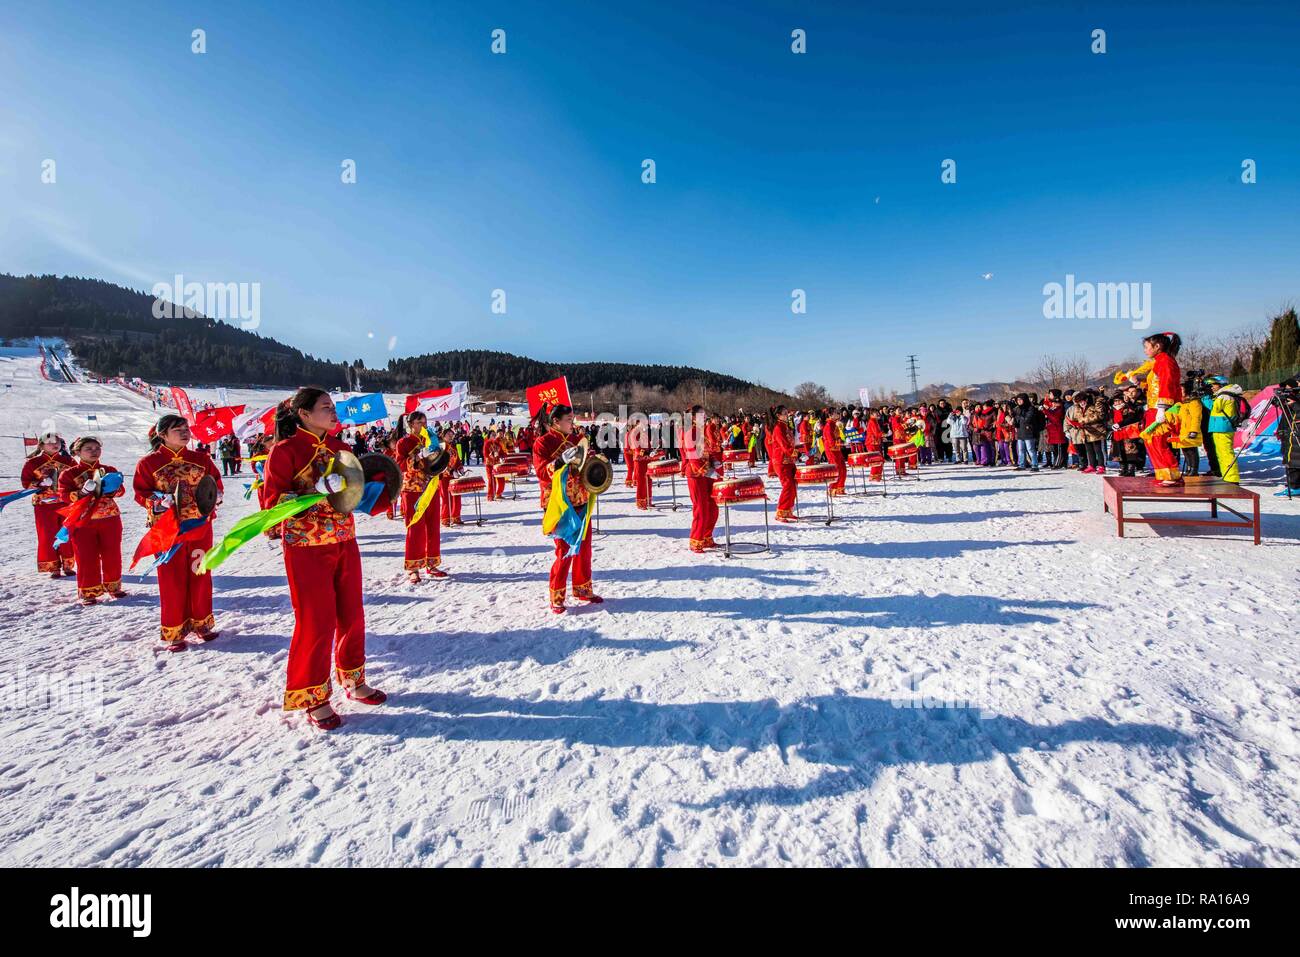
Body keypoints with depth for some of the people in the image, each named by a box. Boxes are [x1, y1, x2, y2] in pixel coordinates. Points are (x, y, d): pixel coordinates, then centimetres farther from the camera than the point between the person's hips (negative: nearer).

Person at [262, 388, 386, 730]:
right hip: (307, 547, -6)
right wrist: (317, 491, -24)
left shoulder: (338, 447, 9)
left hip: (345, 541, 6)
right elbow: (274, 501, -13)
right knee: (317, 621, 0)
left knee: (352, 615, 13)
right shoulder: (285, 450, -9)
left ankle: (353, 680, 32)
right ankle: (313, 697, 17)